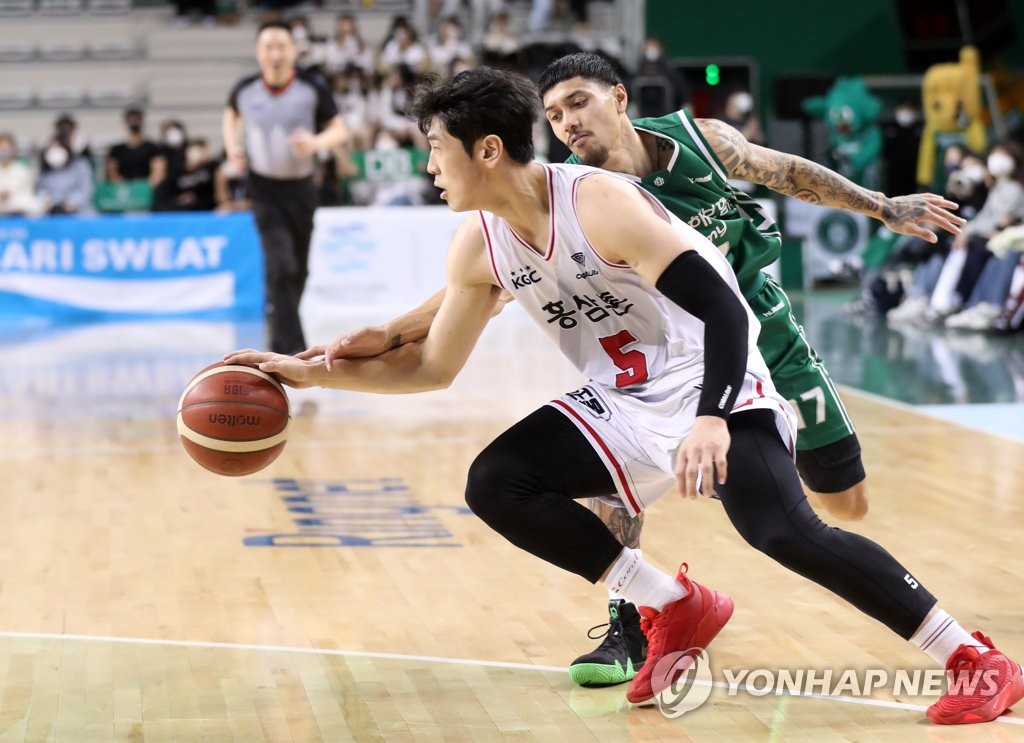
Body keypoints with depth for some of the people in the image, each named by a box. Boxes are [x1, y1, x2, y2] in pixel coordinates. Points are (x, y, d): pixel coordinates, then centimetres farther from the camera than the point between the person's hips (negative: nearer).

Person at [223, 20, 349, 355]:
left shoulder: (312, 87, -12)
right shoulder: (246, 89, -7)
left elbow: (340, 129, -6)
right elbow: (232, 116, 16)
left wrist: (316, 142, -27)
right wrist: (232, 146, -3)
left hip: (301, 187, 2)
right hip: (265, 188, -2)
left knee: (298, 271, 14)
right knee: (280, 267, -18)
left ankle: (280, 340, 37)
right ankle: (293, 348, -19)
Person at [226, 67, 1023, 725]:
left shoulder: (601, 204, -24)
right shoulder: (478, 247, -2)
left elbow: (723, 309, -28)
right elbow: (433, 365, 10)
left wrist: (711, 421, -41)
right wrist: (310, 370, 1)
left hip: (714, 383, -8)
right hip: (625, 403, 8)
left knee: (782, 528, -26)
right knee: (496, 483, -6)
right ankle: (675, 610, 3)